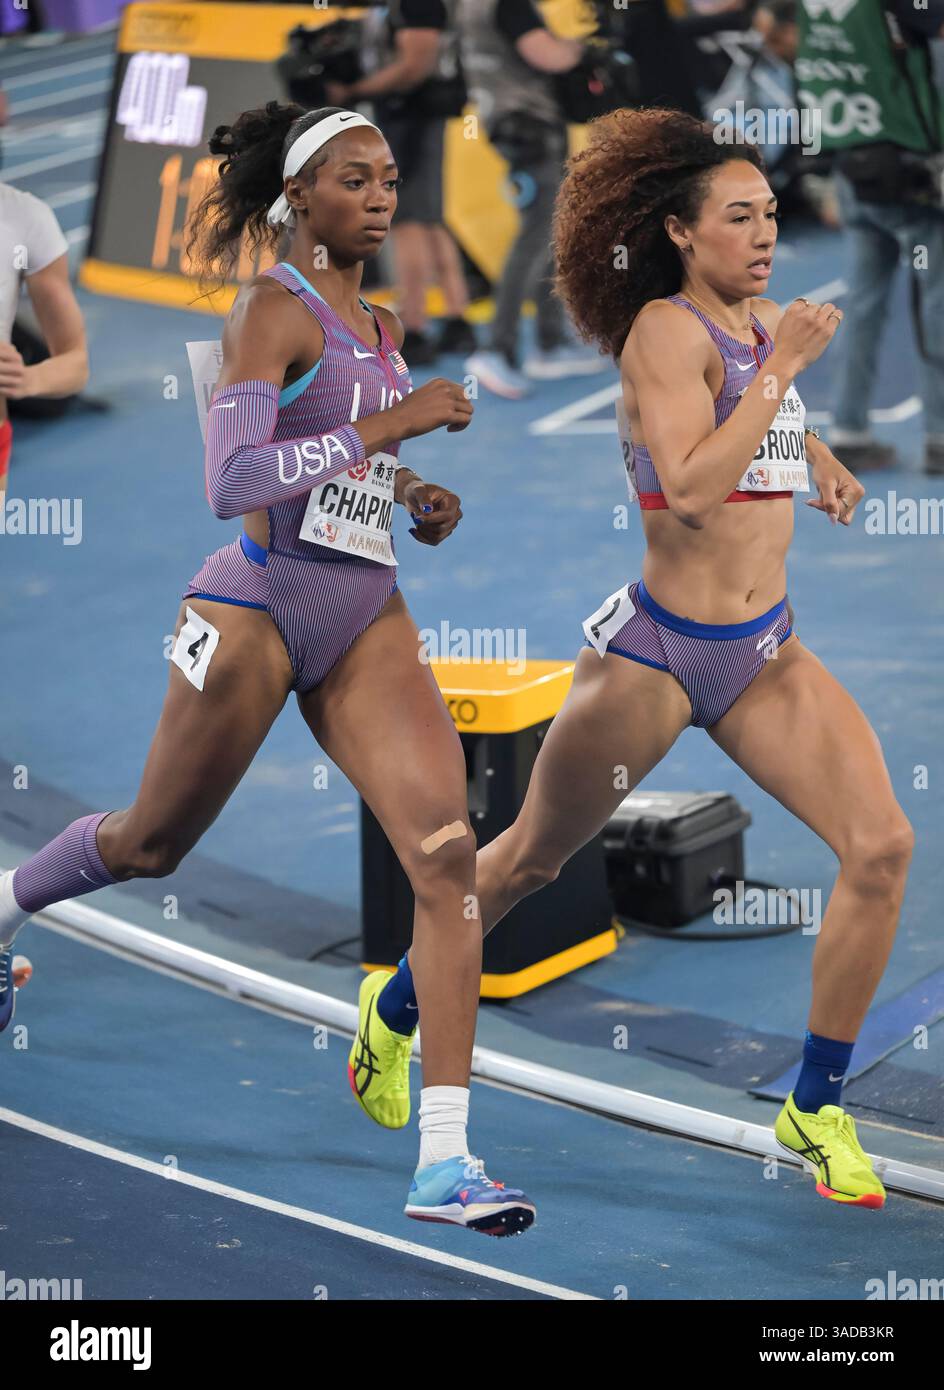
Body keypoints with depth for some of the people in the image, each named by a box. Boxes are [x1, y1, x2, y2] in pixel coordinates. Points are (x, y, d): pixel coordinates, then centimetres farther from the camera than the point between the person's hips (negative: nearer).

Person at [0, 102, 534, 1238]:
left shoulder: (381, 325, 14)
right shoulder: (271, 309, -10)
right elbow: (232, 482, -22)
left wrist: (419, 500, 11)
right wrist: (389, 423, -23)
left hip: (367, 614, 6)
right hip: (260, 602, -6)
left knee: (447, 850, -13)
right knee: (153, 843, 13)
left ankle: (445, 1163, -16)